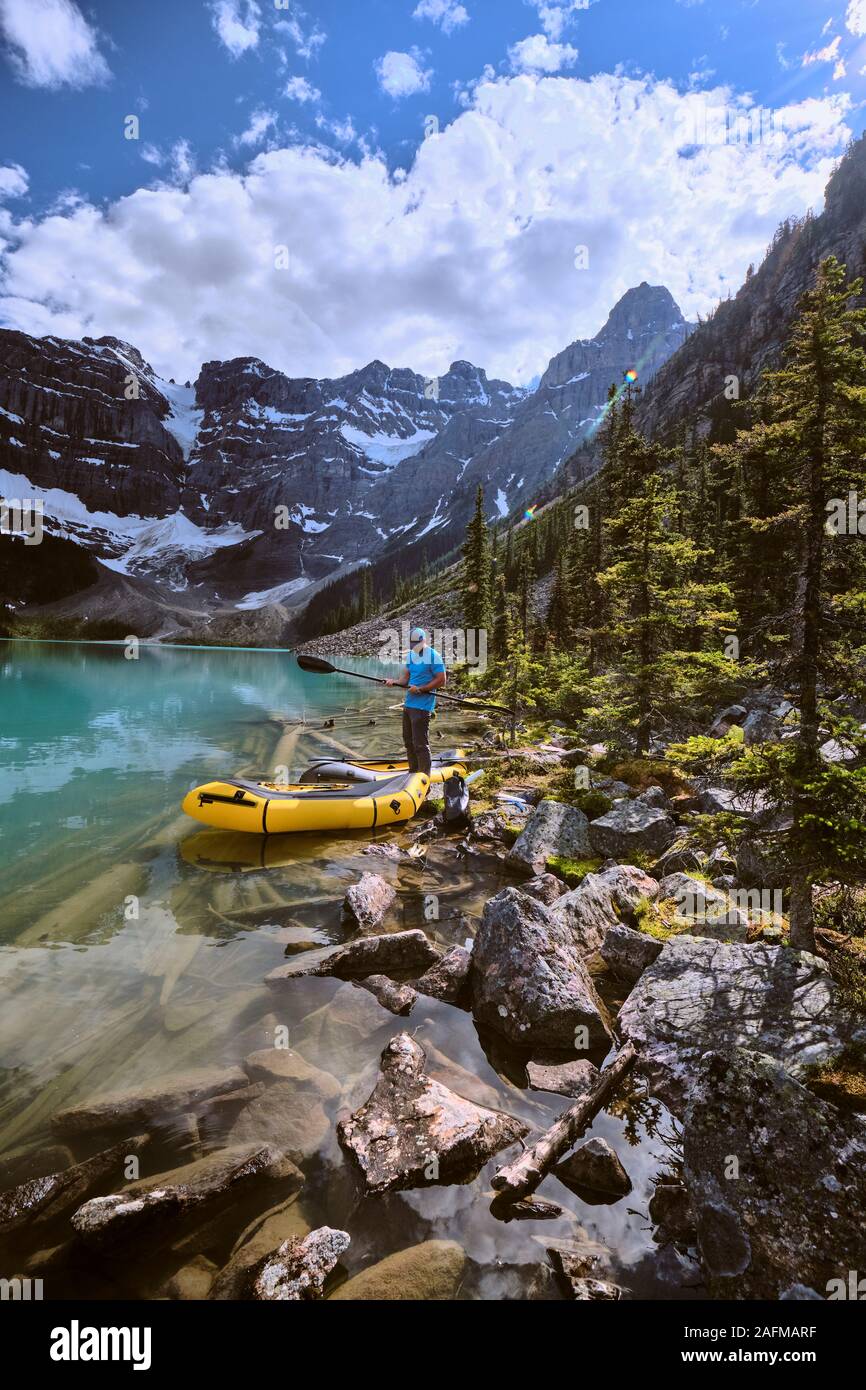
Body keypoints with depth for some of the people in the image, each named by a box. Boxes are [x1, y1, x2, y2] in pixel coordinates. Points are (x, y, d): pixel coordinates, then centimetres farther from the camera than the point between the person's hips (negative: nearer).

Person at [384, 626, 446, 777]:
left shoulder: (433, 656, -11)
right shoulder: (410, 655, 12)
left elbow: (441, 680, -13)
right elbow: (406, 677, 13)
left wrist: (420, 689, -17)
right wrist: (395, 682, -8)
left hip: (422, 706, -8)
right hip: (408, 703, 8)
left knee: (420, 744, -8)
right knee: (409, 741, 16)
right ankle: (413, 774, 29)